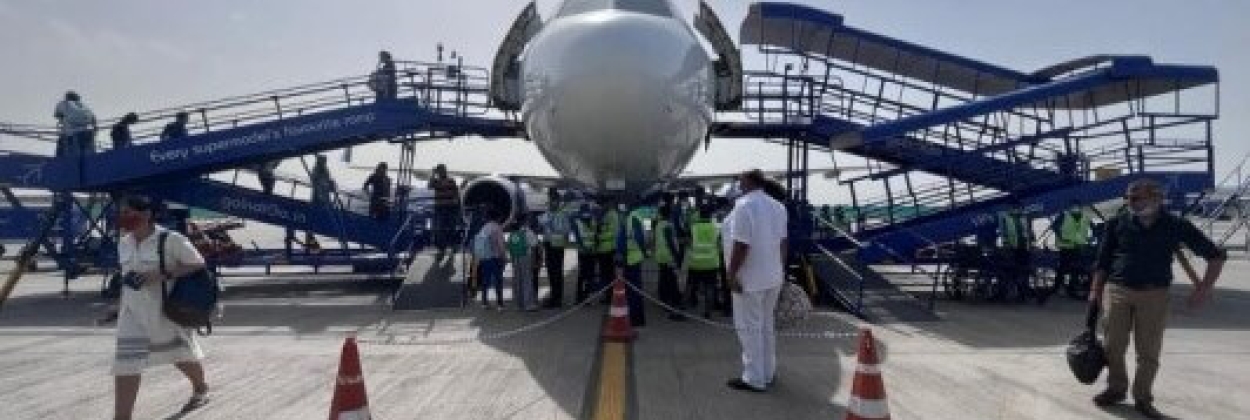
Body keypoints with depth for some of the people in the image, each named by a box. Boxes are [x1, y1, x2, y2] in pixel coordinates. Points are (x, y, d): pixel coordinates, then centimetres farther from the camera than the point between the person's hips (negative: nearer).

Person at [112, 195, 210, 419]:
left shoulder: (170, 239, -16)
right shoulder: (123, 244, 5)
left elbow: (199, 264, -16)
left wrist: (163, 274, -24)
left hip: (168, 311, -5)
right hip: (133, 315, 5)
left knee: (182, 355, 15)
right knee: (125, 363, -4)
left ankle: (200, 390, 42)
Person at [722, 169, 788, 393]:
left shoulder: (744, 206, -19)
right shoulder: (777, 206, 8)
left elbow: (741, 245, -23)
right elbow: (782, 242, 12)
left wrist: (732, 274, -17)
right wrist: (781, 269, 20)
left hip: (750, 278, -8)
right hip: (772, 276, 8)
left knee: (749, 328, 0)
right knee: (767, 325, 17)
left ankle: (754, 379, 5)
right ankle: (768, 373, 25)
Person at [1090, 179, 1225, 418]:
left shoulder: (1175, 226, -1)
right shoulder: (1118, 224, 2)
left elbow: (1215, 255, 7)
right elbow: (1103, 260, 9)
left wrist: (1205, 288, -1)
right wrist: (1095, 290, 5)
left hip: (1154, 294, -1)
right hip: (1117, 291, 1)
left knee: (1149, 351, 3)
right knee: (1113, 346, 4)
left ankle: (1143, 398, 17)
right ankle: (1116, 388, 23)